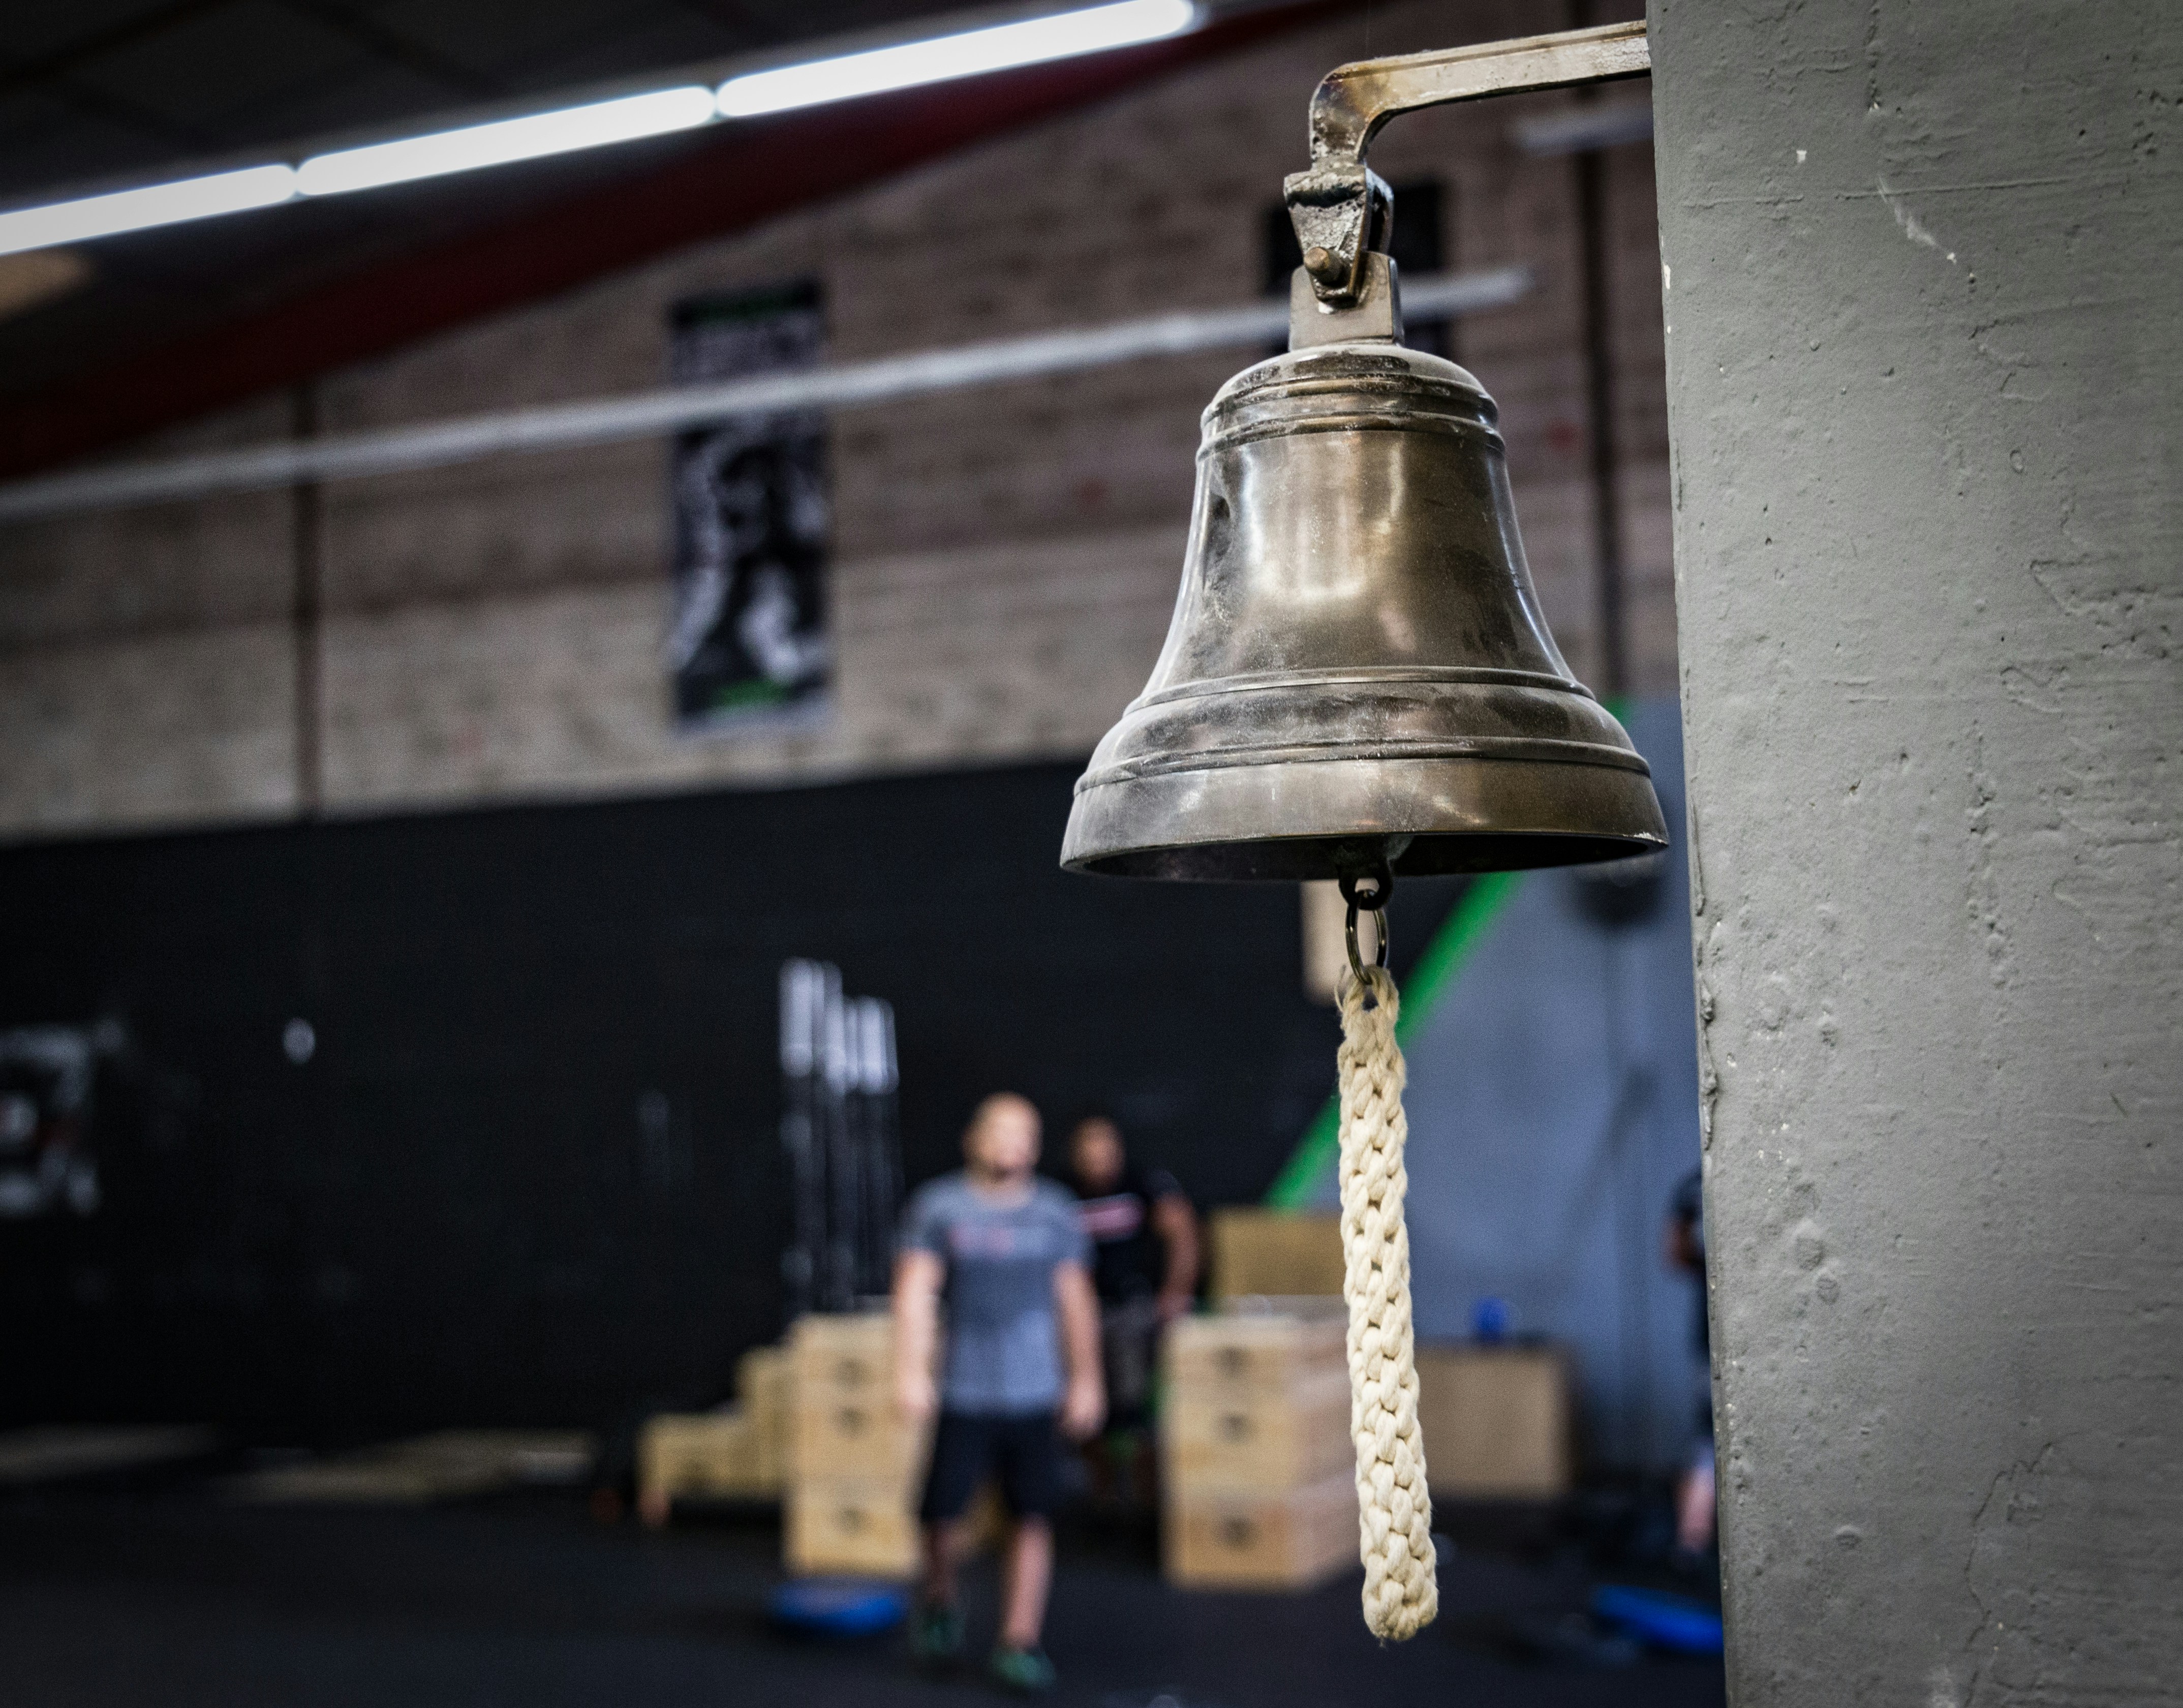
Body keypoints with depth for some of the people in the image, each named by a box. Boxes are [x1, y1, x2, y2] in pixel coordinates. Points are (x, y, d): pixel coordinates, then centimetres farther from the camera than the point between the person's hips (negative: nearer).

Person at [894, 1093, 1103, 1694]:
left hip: (1035, 1396, 2)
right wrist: (912, 1371, -16)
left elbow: (1076, 1300, 12)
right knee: (944, 1517, -1)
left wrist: (1085, 1380, 12)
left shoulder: (1056, 1211, 8)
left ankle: (1019, 1645, 9)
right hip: (964, 1395, -2)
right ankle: (939, 1602, 29)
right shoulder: (939, 1206, 0)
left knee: (1034, 1521, -1)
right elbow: (915, 1293, -7)